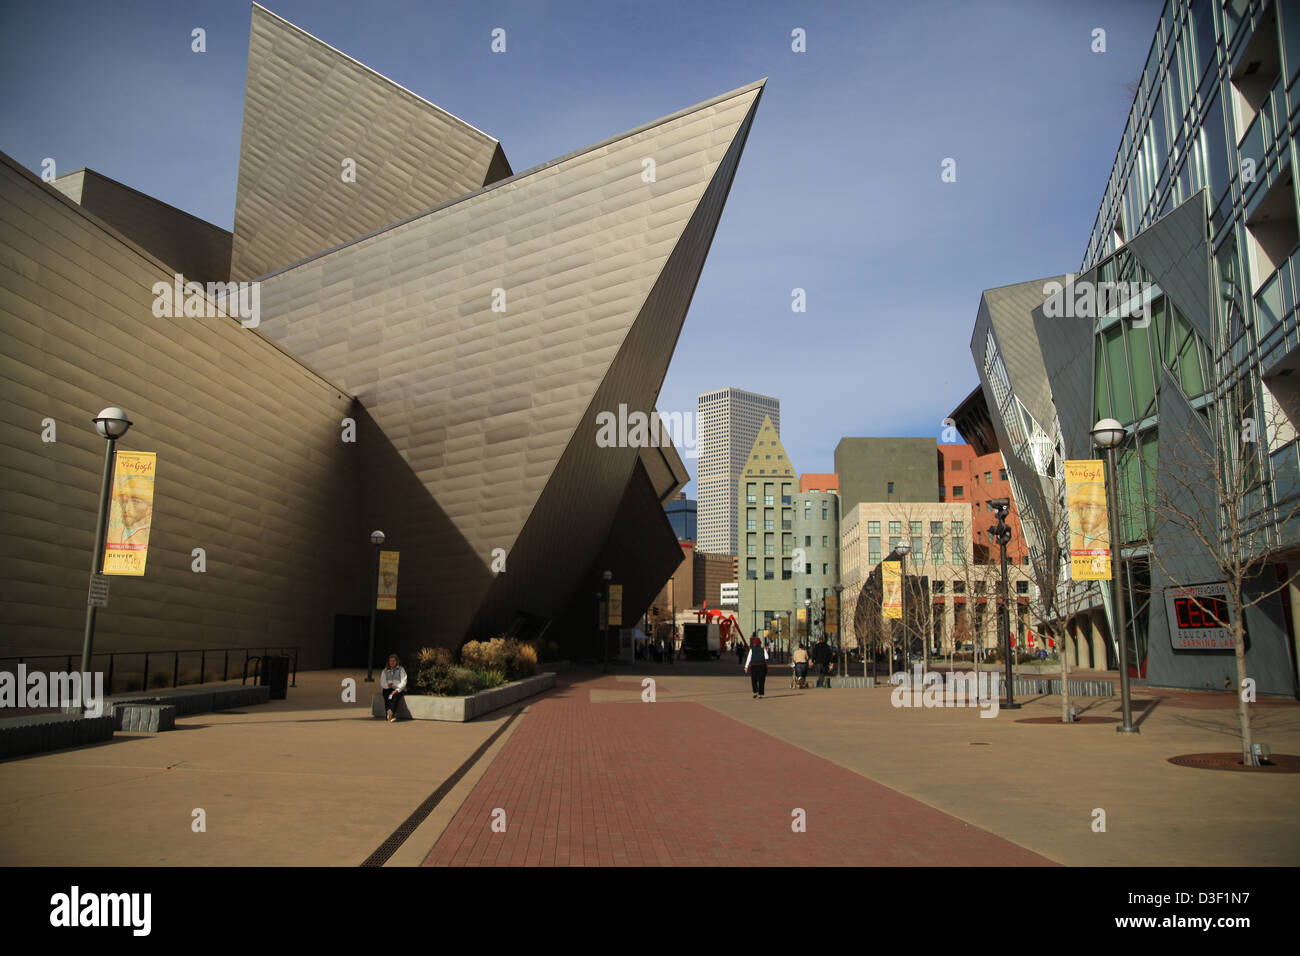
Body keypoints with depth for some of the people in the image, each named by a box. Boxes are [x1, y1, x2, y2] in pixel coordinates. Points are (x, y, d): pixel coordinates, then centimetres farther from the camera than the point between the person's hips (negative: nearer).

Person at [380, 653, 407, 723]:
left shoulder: (401, 669, 11)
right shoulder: (385, 671, 21)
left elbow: (403, 682, 1)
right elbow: (382, 682, 15)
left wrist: (397, 690, -14)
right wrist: (387, 684, -8)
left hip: (399, 689, -2)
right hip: (388, 689, 2)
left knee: (394, 696, -36)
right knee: (387, 697, -32)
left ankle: (390, 712, -60)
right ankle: (391, 715, -48)